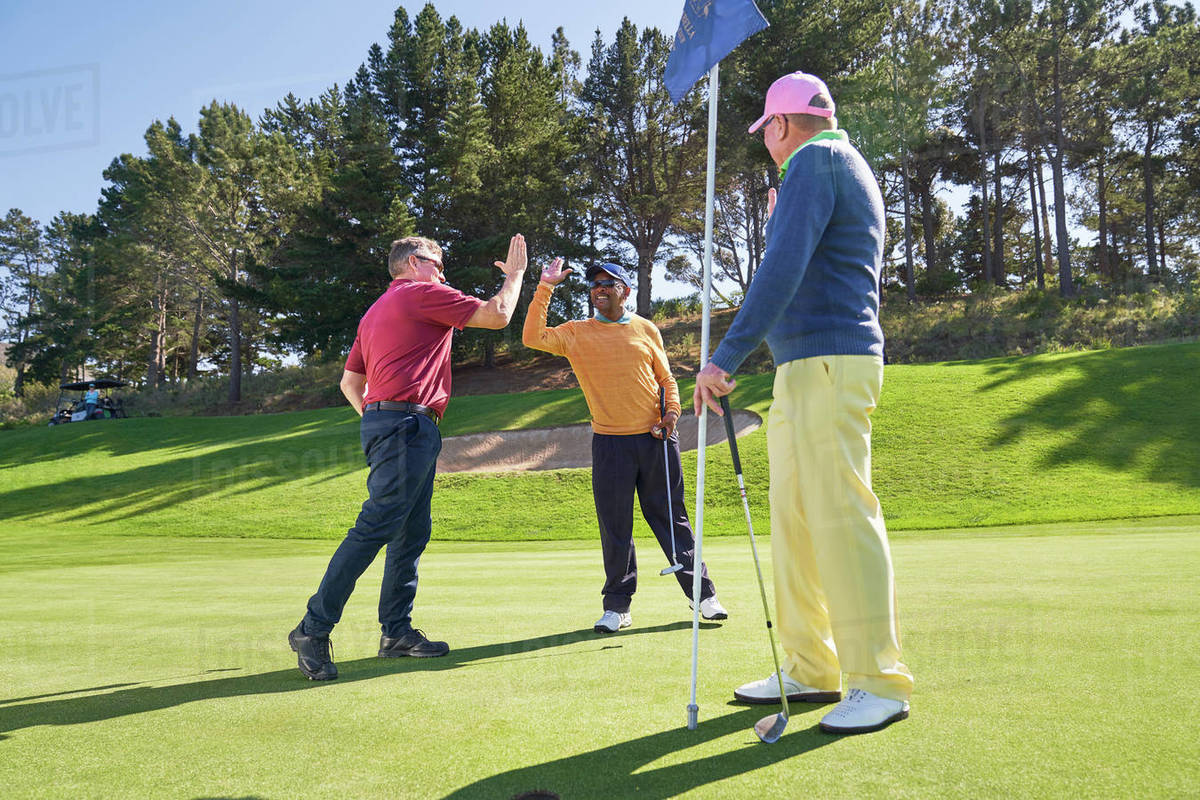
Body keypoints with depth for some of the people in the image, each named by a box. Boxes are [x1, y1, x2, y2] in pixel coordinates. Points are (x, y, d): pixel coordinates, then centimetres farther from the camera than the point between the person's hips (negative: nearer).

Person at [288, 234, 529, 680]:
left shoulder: (376, 311, 25)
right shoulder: (423, 294, -2)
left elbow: (349, 382, 24)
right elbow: (497, 315, -3)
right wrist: (515, 274, 12)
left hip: (385, 422, 10)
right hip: (407, 423, -10)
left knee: (412, 533, 10)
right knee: (375, 527, -13)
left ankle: (397, 632, 12)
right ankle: (313, 628, -10)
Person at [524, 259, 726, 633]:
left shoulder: (646, 330, 9)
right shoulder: (576, 333, 6)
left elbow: (666, 379, 14)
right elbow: (533, 338, -8)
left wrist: (672, 413, -3)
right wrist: (545, 287, -9)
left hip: (655, 438, 0)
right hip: (610, 443, 0)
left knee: (671, 518, 5)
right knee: (614, 526, 2)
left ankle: (703, 595, 13)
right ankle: (617, 606, 13)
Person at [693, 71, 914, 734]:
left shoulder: (815, 160, -4)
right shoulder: (845, 167, 27)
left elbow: (782, 269, -18)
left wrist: (726, 357, -20)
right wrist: (780, 221, 34)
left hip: (827, 363, -10)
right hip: (804, 369, 10)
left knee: (840, 516, -11)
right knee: (795, 519, 9)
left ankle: (880, 682, -5)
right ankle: (810, 670, 15)